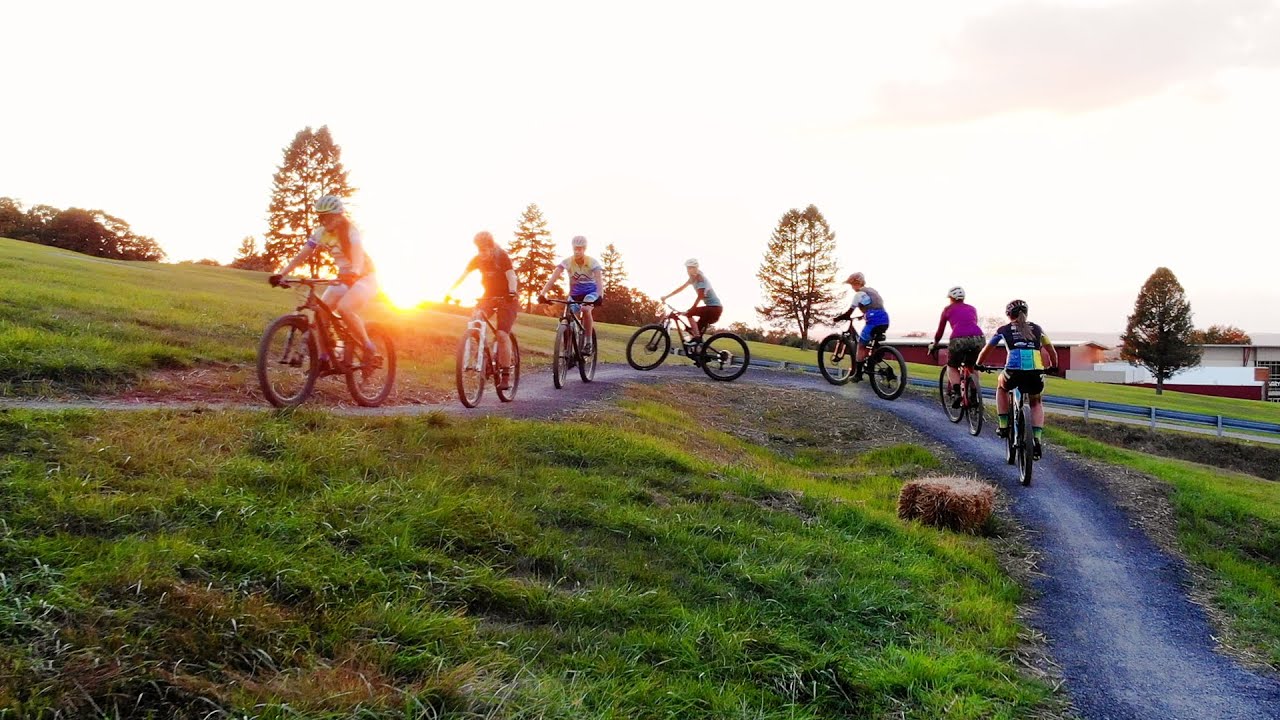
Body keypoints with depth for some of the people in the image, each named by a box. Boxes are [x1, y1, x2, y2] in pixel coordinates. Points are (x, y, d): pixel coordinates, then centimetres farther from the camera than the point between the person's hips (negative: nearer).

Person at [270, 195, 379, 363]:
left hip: (365, 277, -6)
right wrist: (281, 274, -22)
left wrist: (353, 272, -60)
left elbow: (358, 255, -39)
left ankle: (369, 347, -13)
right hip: (344, 278, 6)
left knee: (344, 308, -31)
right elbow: (301, 256, -8)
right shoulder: (321, 233, -4)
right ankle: (325, 357, 0)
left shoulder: (350, 231, -21)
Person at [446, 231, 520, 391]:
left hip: (506, 297, -4)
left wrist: (512, 292, -47)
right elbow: (463, 275, -10)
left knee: (502, 334, -17)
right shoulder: (477, 259, -4)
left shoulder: (502, 256, -16)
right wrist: (450, 292, -24)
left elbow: (511, 276, -27)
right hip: (489, 296, 4)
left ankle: (505, 375, -9)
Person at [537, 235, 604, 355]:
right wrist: (542, 293, -42)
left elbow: (599, 279, -34)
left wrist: (600, 296, -54)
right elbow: (553, 277, -28)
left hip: (591, 292, -3)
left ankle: (588, 343, -23)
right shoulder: (567, 262, -17)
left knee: (585, 309, -33)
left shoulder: (593, 262, -20)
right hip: (574, 293, 3)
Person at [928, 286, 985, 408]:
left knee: (952, 367, 19)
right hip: (977, 338, 3)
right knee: (971, 367, 28)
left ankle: (956, 392, -4)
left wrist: (933, 345, 37)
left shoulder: (948, 309, 18)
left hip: (958, 340, -3)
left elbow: (940, 331, 22)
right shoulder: (972, 309, 27)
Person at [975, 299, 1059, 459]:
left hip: (1014, 372, -2)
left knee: (1001, 387, 35)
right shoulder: (1036, 328, 23)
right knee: (1036, 403, 30)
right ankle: (1037, 441, 13)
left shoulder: (1004, 329, 17)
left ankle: (1003, 426, 27)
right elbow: (1052, 351, 30)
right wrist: (1053, 367, 47)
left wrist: (978, 365, 42)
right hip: (1036, 373, 2)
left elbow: (985, 350, 25)